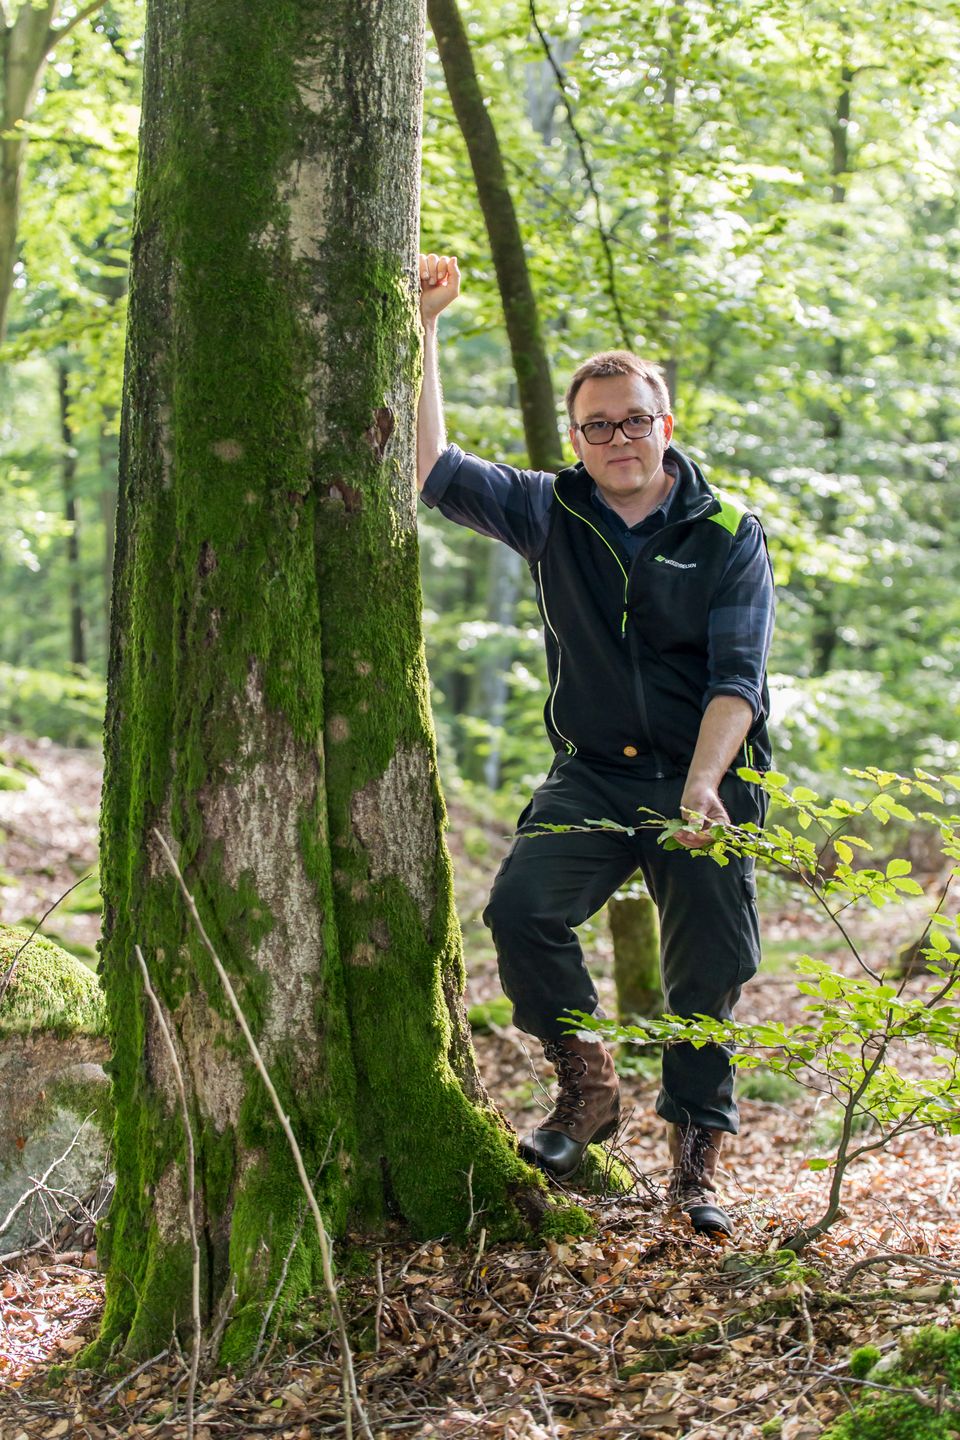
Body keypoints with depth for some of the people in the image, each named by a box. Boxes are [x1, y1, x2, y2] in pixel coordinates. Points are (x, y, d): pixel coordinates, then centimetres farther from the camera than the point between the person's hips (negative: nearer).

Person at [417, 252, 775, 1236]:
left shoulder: (729, 537, -1)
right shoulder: (552, 515, 5)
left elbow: (736, 676, -9)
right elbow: (430, 467, -4)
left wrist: (701, 785, -25)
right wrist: (422, 328, -8)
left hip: (705, 777, -1)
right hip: (592, 775, 1)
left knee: (712, 968, -1)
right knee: (520, 909, -21)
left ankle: (696, 1156, 16)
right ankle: (586, 1087, 1)